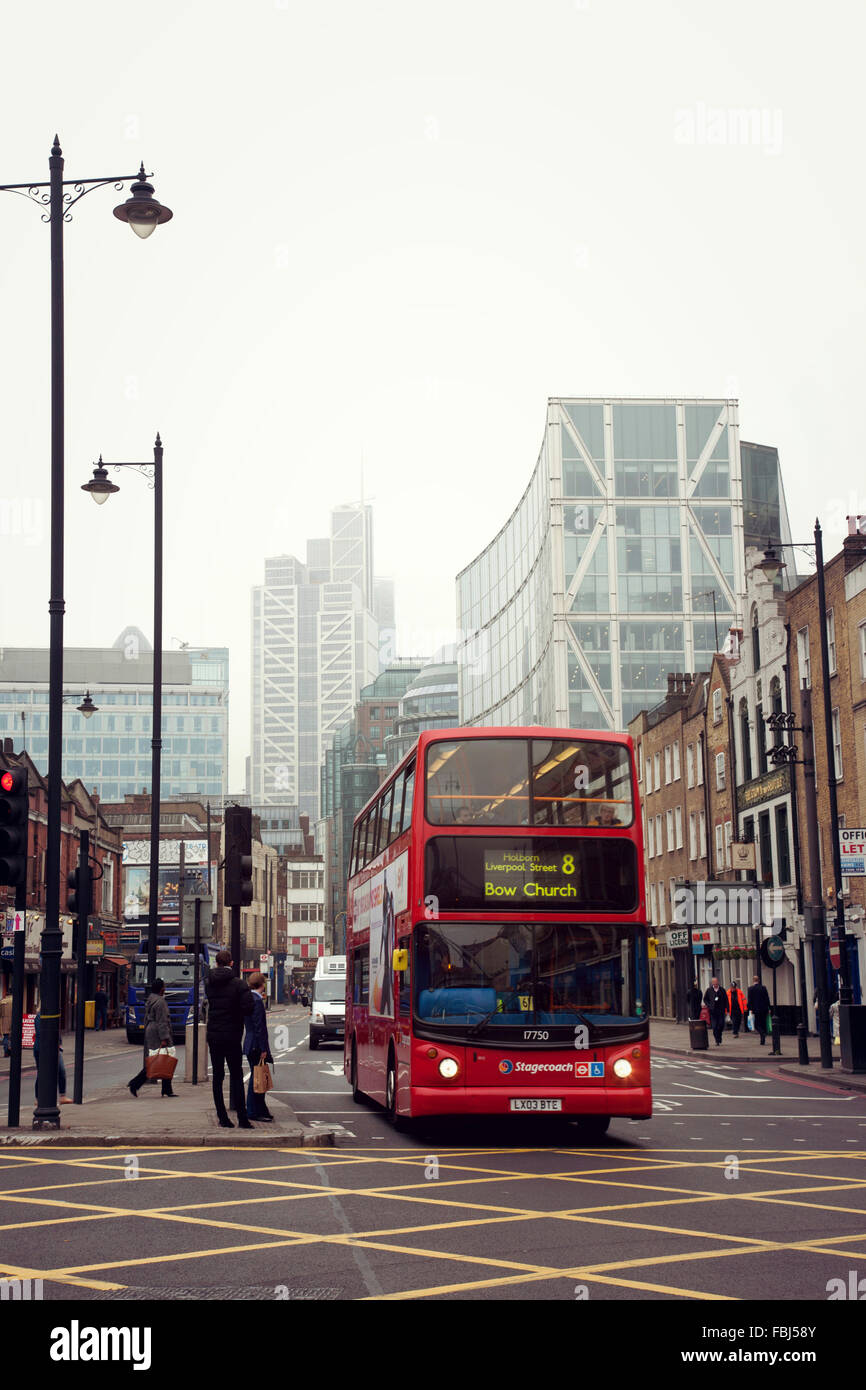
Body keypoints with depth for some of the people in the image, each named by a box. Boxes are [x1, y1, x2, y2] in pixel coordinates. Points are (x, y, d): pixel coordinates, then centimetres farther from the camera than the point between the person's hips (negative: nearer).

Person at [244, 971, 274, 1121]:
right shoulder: (257, 1001, -17)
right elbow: (259, 1027, -20)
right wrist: (263, 1049, -19)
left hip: (251, 1046, 10)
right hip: (256, 1046, -10)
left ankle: (261, 1110, 21)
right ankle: (254, 1112, 1)